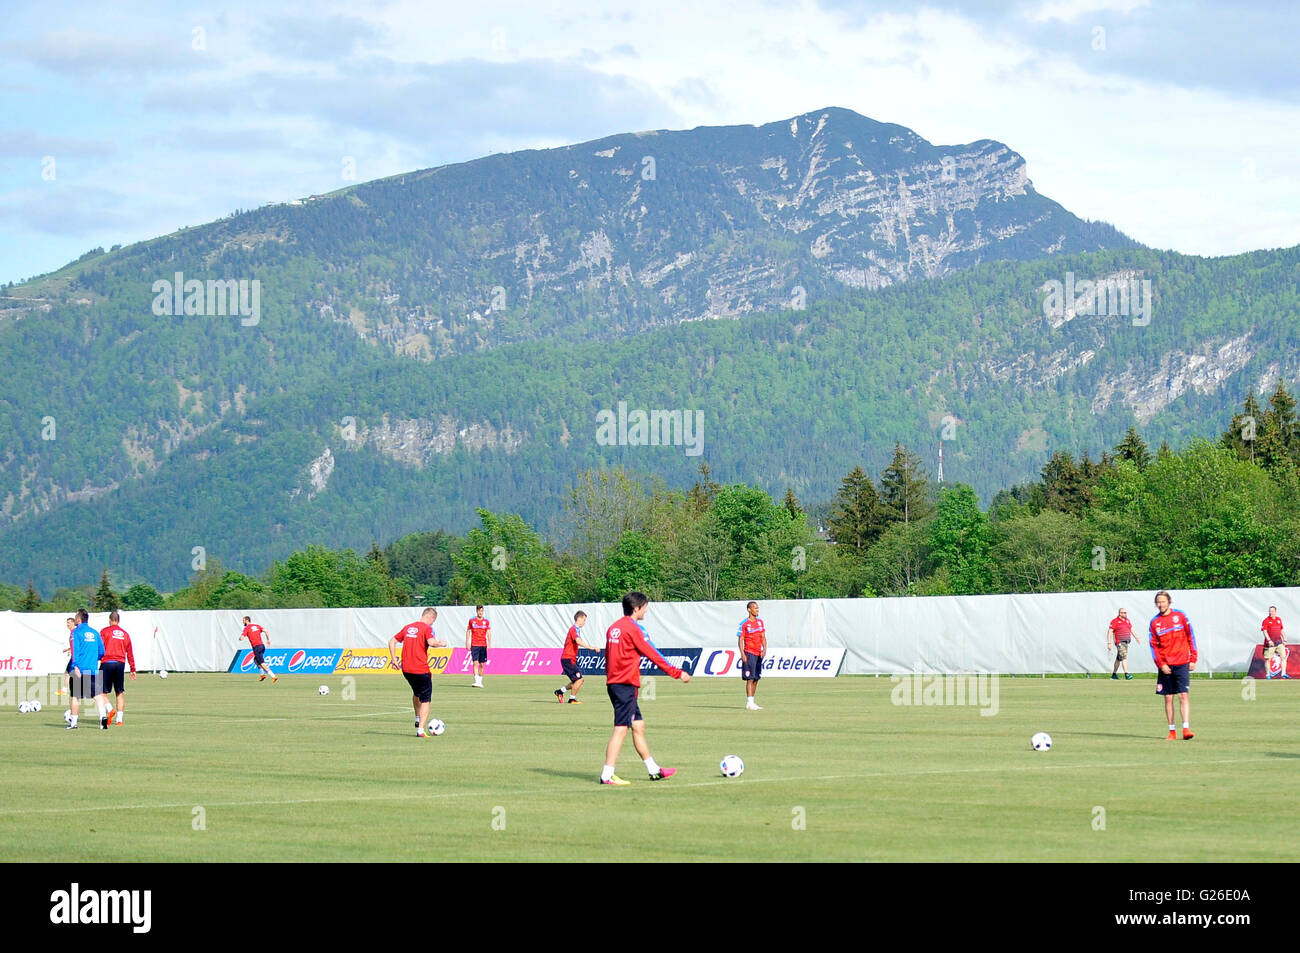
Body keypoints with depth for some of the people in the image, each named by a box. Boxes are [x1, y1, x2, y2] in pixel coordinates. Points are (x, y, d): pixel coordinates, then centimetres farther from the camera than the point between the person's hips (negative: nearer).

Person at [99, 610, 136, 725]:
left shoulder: (104, 631, 0)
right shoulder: (125, 634, 12)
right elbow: (129, 653, 14)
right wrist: (133, 669, 19)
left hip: (107, 663, -3)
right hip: (120, 664, 3)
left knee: (102, 692, 2)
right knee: (120, 693, 9)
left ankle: (110, 709, -23)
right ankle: (119, 718, 3)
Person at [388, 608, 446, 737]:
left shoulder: (407, 627, 13)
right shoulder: (427, 628, -8)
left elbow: (392, 642, 14)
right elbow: (431, 642, -26)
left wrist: (394, 660, 16)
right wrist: (442, 644, -6)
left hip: (406, 669, 6)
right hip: (421, 669, -6)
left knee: (416, 694, 32)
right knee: (425, 700, 3)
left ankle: (418, 720, 34)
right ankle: (421, 730, -5)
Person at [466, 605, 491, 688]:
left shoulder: (486, 621, 7)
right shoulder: (472, 621, 6)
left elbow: (489, 633, 3)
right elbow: (468, 632, 10)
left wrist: (489, 643, -9)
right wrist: (467, 643, 4)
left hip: (483, 645, 1)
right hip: (474, 645, -1)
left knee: (482, 664, 4)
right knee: (475, 663, -12)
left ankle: (480, 681, 15)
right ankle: (476, 681, -18)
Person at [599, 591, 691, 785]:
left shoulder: (613, 628, 14)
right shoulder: (633, 629, -13)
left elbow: (607, 656, 19)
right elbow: (652, 654, -11)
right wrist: (677, 673, -5)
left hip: (614, 682, 10)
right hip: (626, 684, -10)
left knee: (638, 726, 15)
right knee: (621, 729, -9)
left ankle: (654, 770, 22)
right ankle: (607, 775, -11)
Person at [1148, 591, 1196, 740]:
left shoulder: (1180, 616, 2)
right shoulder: (1154, 622, 6)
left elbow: (1190, 637, 5)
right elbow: (1153, 645, 5)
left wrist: (1193, 659, 0)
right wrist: (1161, 665, -6)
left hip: (1182, 664, -2)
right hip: (1165, 666, 2)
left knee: (1183, 696, -11)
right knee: (1168, 698, 3)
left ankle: (1186, 728, -15)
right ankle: (1172, 731, 10)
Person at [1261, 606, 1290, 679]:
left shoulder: (1279, 619, 12)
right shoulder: (1266, 620, -4)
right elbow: (1264, 631, -13)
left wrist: (1284, 640, 15)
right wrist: (1269, 640, -25)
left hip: (1279, 642, 5)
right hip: (1270, 643, -5)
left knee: (1284, 657, -4)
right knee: (1267, 659, 0)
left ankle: (1283, 673, -1)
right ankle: (1268, 675, 10)